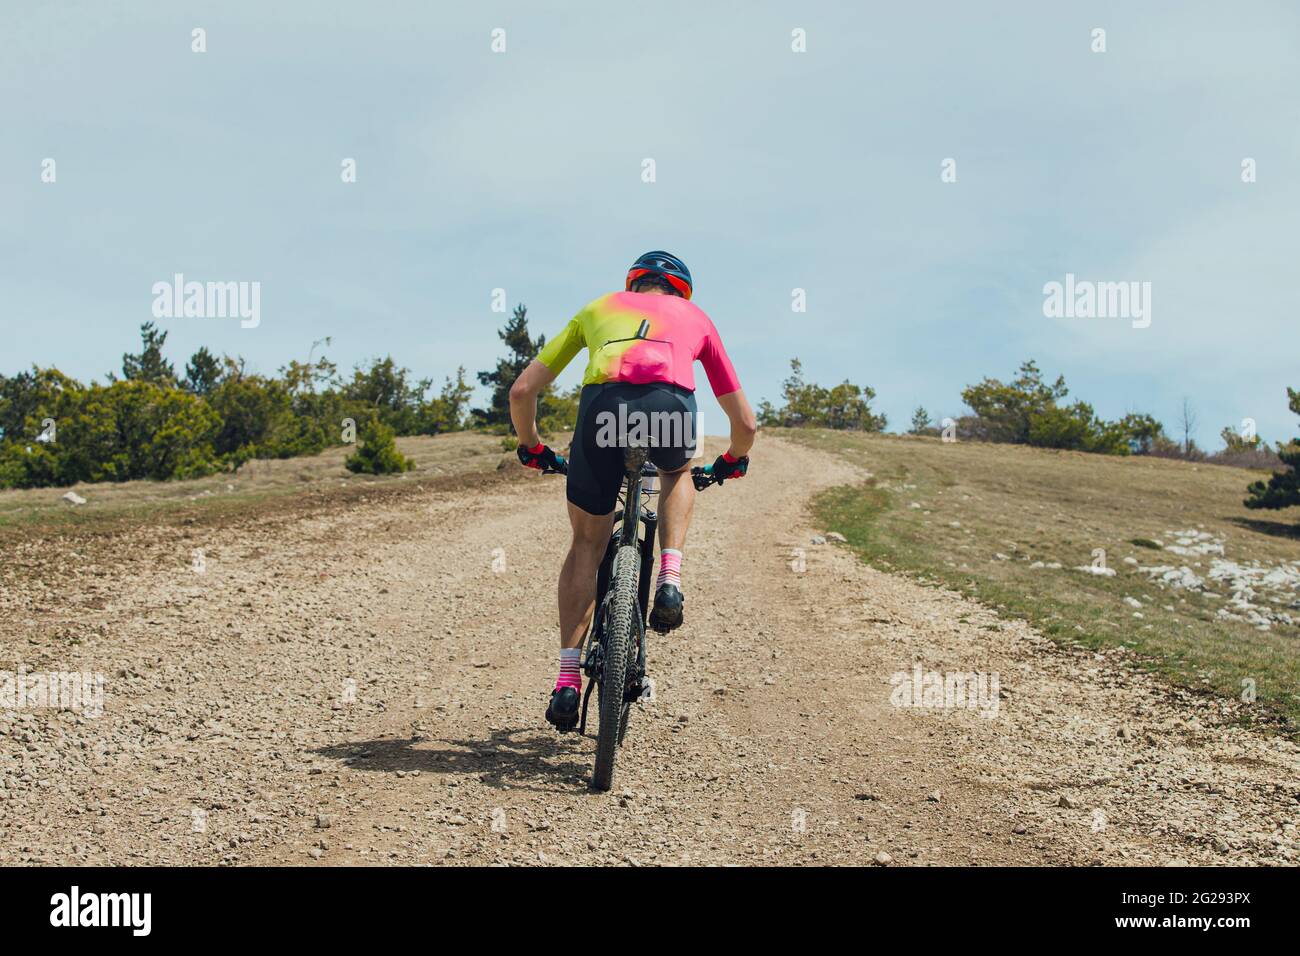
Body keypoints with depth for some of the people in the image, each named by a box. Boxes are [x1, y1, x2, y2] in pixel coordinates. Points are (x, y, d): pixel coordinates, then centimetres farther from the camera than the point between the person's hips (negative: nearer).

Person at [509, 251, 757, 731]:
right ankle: (670, 578, 15)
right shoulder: (694, 316, 36)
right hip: (670, 403, 0)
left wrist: (531, 449, 50)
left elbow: (522, 390, 33)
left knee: (587, 544, 20)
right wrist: (731, 463, 58)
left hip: (603, 403, 1)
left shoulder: (599, 307, 37)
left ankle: (567, 677, 13)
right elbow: (746, 423, 38)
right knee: (676, 473, 37)